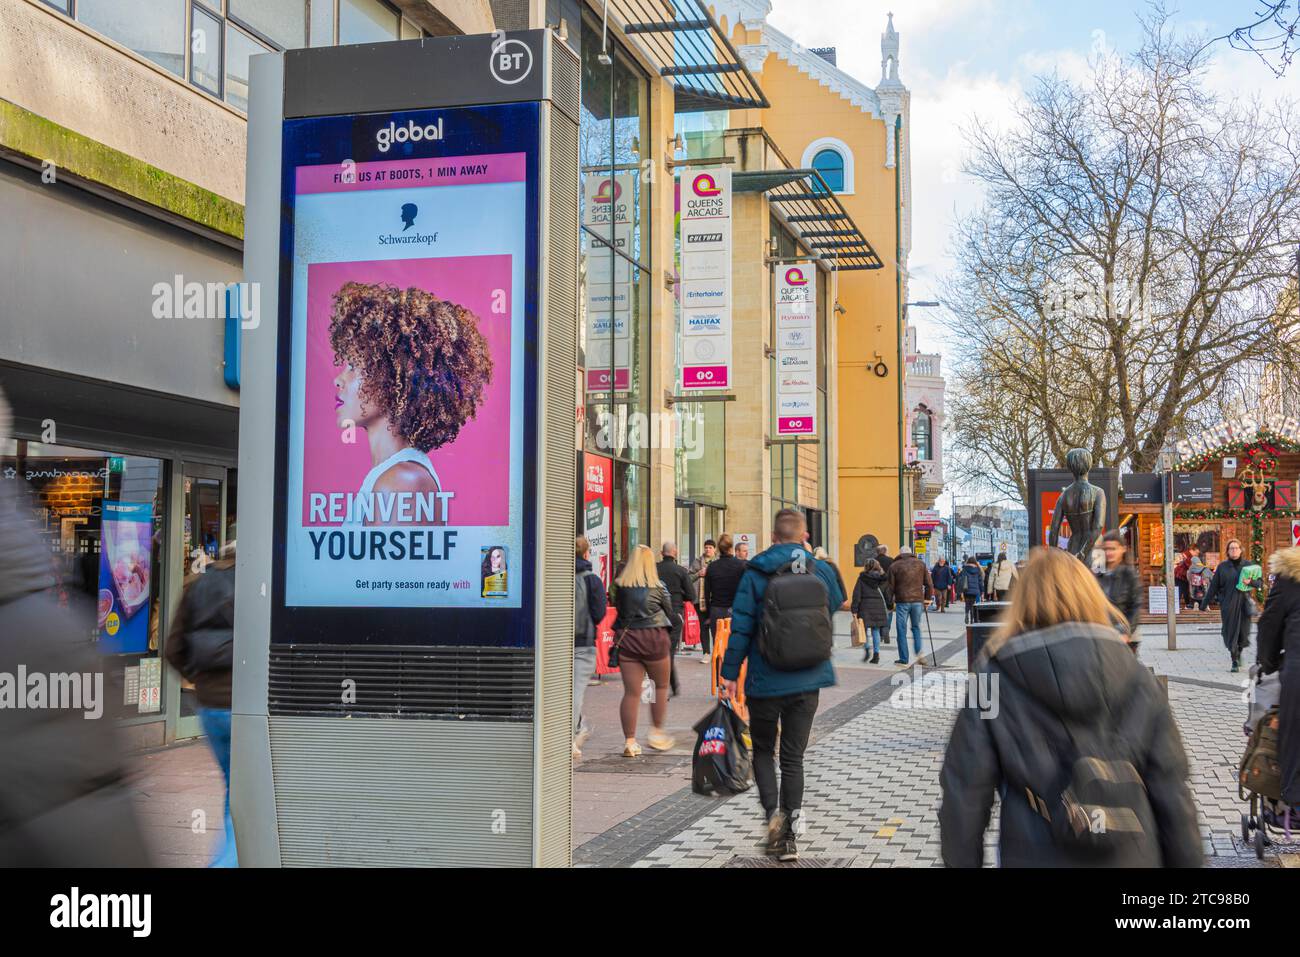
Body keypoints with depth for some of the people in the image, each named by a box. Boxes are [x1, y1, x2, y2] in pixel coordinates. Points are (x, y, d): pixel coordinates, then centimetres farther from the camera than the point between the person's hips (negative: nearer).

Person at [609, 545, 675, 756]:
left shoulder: (620, 586, -1)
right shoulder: (657, 587, -5)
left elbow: (618, 608, 8)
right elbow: (670, 613, 5)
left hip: (626, 638, 2)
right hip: (653, 638, -2)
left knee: (631, 692, 4)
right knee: (661, 686, 17)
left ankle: (629, 741, 4)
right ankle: (656, 731, 18)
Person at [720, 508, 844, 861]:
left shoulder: (754, 573, -8)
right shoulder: (821, 571, -1)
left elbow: (741, 627, -9)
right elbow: (836, 606, 14)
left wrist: (730, 672, -2)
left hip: (765, 681, -2)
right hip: (807, 681, 2)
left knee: (763, 750, 16)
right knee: (793, 756, 10)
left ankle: (772, 810, -7)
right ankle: (788, 835, 8)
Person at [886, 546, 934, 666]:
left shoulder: (894, 566, 1)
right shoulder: (920, 564, 9)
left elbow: (890, 586, -1)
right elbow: (929, 583, 7)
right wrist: (927, 598, 16)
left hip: (902, 601, -3)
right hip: (918, 601, 3)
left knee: (902, 631, 4)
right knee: (916, 627, 19)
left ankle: (904, 660, 4)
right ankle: (919, 652, 1)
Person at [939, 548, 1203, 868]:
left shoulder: (993, 682, -7)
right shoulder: (1136, 680, -1)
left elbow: (965, 793, -6)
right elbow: (1172, 794, 0)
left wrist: (959, 861, 3)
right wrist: (1188, 861, 9)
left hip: (1036, 857, -1)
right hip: (1132, 859, 2)